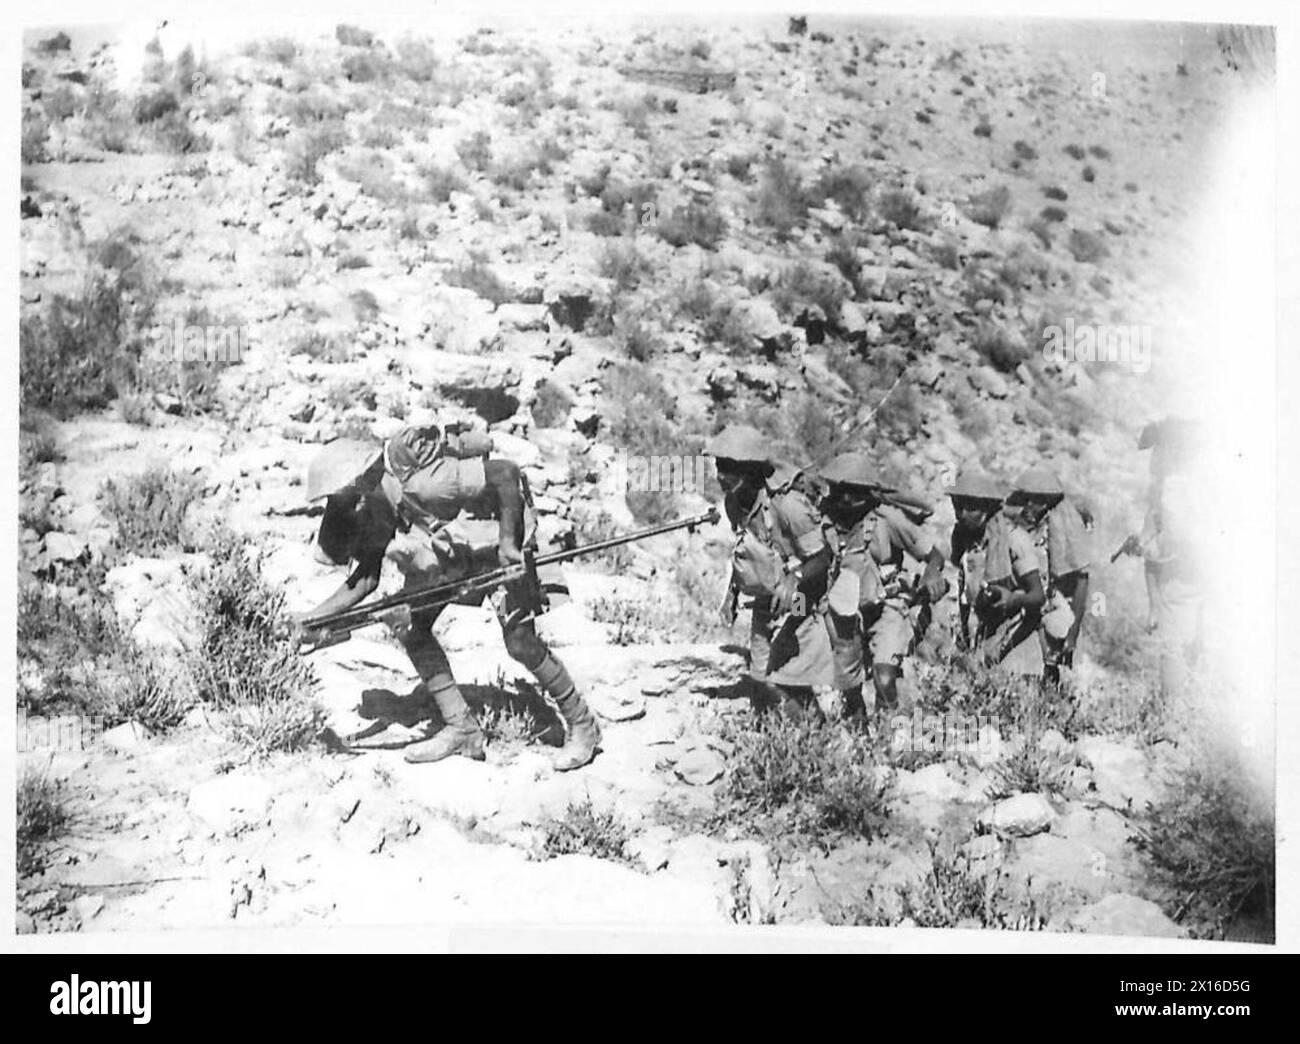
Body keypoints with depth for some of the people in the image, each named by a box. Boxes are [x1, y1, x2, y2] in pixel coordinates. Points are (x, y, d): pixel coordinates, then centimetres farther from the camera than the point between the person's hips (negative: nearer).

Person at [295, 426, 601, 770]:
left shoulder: (416, 480, -35)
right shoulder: (369, 508, -8)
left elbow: (506, 472, -36)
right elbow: (365, 579, 0)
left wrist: (507, 540, -34)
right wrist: (316, 616, -9)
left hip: (496, 541, -8)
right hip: (447, 549, 9)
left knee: (521, 644, -11)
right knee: (412, 628, 0)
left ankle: (582, 727, 9)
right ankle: (461, 729, 10)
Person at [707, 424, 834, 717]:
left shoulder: (787, 503, -27)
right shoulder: (733, 501, -4)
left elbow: (822, 558, -21)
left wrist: (793, 580, -37)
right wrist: (732, 592, 7)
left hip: (798, 606, -7)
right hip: (764, 606, 7)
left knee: (786, 692, -8)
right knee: (758, 687, 12)